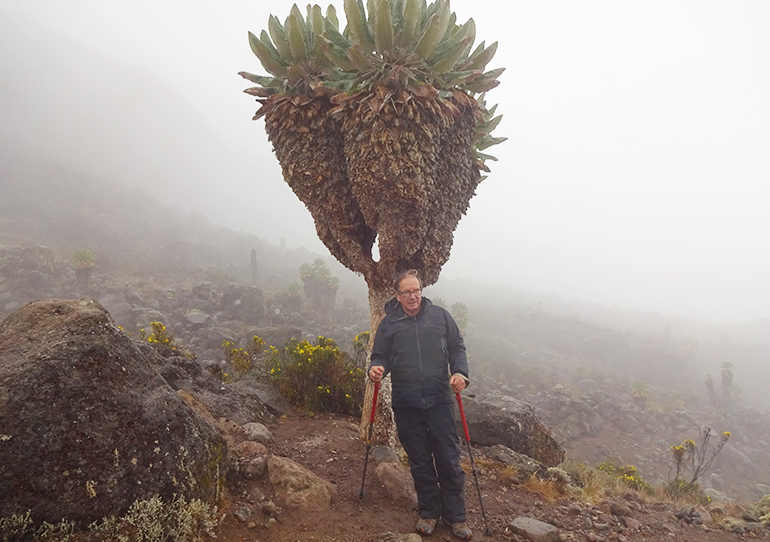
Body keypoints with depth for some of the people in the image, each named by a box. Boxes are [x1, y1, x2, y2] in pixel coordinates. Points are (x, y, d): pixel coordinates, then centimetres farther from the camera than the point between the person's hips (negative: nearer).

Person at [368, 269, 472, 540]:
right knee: (420, 462, 11)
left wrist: (460, 372, -9)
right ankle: (429, 512, 28)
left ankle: (456, 516, 20)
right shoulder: (388, 323, 5)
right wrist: (376, 368, -13)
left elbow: (457, 347, 8)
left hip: (440, 400, 0)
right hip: (407, 405, 1)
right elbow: (381, 356, 9)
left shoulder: (440, 315, 5)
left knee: (449, 459, 4)